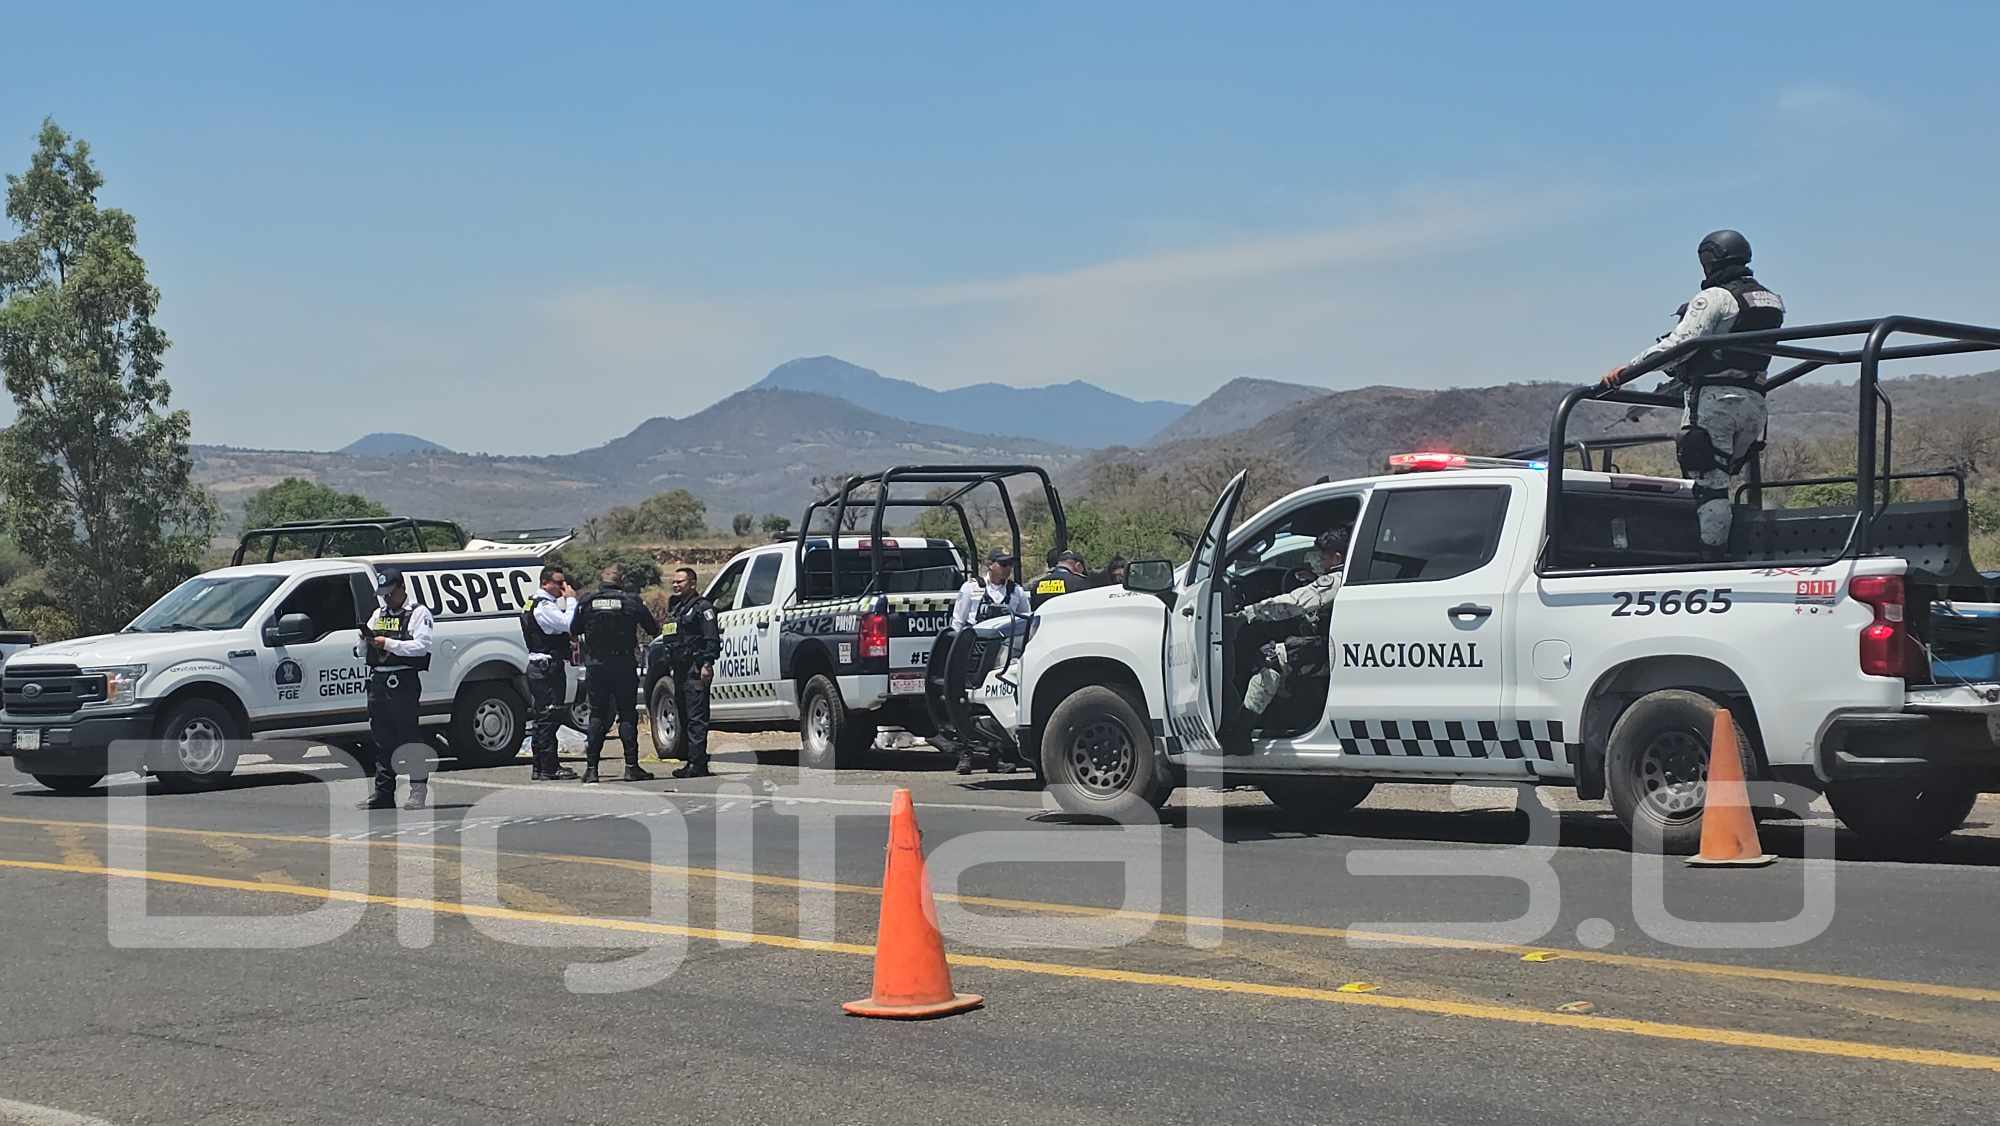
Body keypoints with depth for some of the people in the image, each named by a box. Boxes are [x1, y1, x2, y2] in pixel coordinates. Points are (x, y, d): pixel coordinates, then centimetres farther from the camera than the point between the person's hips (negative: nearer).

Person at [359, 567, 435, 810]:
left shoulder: (418, 613, 1)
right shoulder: (378, 614, 23)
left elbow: (421, 646, -13)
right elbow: (362, 652, 24)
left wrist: (388, 643, -16)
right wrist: (366, 640, 2)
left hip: (403, 682, -7)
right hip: (377, 681, 7)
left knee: (409, 735, -8)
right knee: (381, 740, 7)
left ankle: (419, 790, -4)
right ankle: (383, 794, 11)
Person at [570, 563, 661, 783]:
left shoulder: (587, 602, -1)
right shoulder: (631, 601, -5)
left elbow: (574, 629, 11)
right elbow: (653, 628, 2)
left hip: (595, 667, 2)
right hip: (624, 666, -2)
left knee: (597, 716, 9)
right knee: (627, 715, 4)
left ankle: (591, 767, 4)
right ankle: (631, 767, 0)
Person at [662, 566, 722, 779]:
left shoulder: (702, 607, -5)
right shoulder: (675, 608, 22)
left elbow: (712, 638, -13)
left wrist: (707, 664, -20)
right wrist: (671, 666, 22)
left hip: (696, 671, -9)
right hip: (680, 670, 9)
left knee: (696, 717, -12)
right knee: (684, 717, 10)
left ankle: (698, 764, -16)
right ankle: (690, 761, 15)